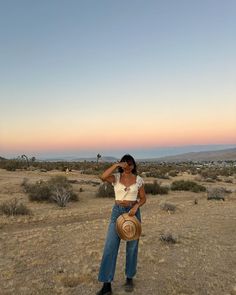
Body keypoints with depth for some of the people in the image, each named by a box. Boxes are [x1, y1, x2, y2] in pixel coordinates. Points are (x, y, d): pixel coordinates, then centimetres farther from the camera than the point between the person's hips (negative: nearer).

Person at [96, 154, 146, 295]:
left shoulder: (138, 179, 0)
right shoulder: (116, 177, -3)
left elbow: (143, 198, 4)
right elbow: (103, 177, -25)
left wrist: (136, 206, -15)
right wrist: (116, 164, -25)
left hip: (133, 212, 1)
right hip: (117, 212, 0)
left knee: (132, 247, 11)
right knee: (110, 247, -4)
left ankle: (130, 278, 32)